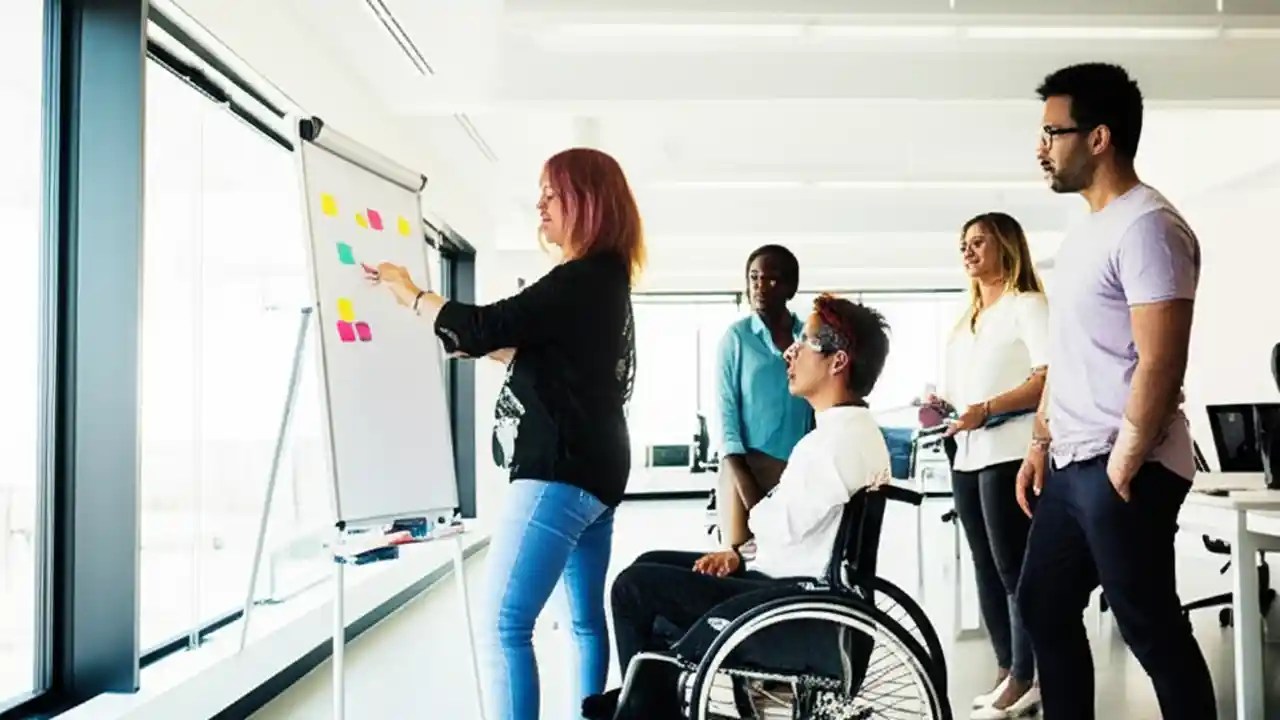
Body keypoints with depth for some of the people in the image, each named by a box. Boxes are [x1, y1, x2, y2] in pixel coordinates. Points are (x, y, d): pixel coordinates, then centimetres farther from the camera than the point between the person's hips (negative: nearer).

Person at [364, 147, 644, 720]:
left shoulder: (580, 280, -15)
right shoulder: (605, 280, 16)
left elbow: (484, 327, -17)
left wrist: (410, 294, -3)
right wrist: (485, 345, 18)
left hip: (562, 471, -11)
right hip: (592, 468, 11)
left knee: (503, 625, -10)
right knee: (586, 619, 15)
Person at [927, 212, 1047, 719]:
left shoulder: (1027, 304, -2)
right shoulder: (965, 321, 22)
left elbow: (1050, 378, -14)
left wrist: (986, 410, -21)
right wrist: (943, 407, 6)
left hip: (1010, 453, -8)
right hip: (967, 455, 8)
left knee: (1014, 568, -5)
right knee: (987, 569, 9)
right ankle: (1007, 674, 17)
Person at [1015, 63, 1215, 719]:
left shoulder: (1147, 226, -14)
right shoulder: (1083, 230, 15)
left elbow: (1160, 365, -19)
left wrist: (1123, 470, -16)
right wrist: (1040, 446, 15)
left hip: (1120, 471, -9)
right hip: (1068, 465, 9)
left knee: (1151, 630, 2)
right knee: (1043, 609, 16)